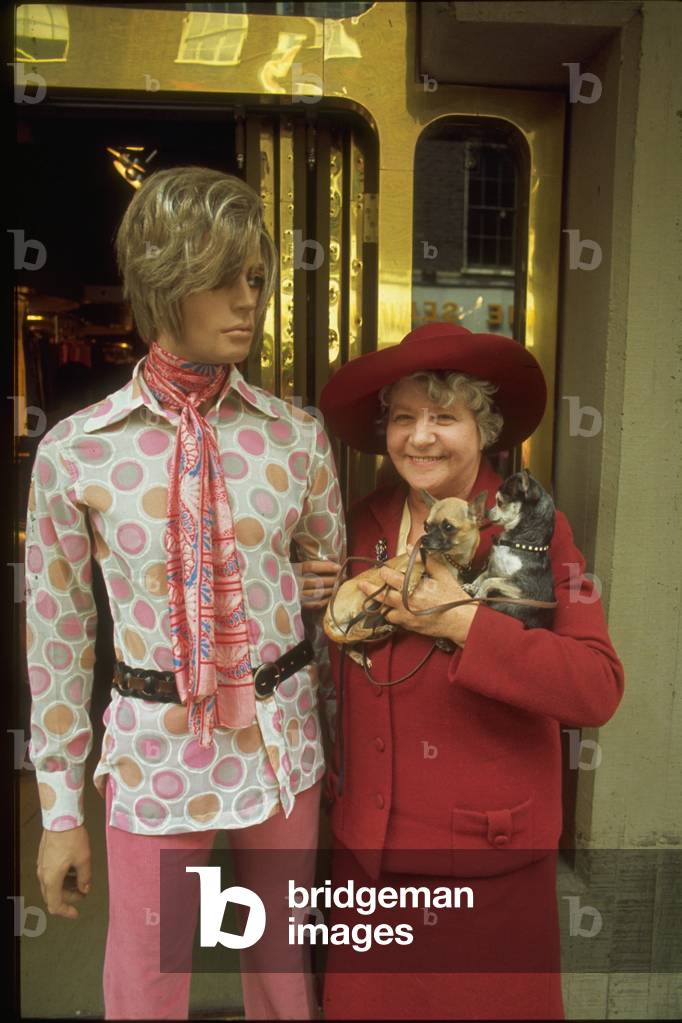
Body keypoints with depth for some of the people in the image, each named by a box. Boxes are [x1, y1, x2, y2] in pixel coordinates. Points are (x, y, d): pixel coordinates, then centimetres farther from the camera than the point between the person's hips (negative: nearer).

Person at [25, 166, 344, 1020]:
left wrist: (336, 738, 8)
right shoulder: (75, 451, -10)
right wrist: (59, 809, 2)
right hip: (153, 752, -1)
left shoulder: (297, 436, -5)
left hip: (280, 745, 2)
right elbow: (56, 634, -2)